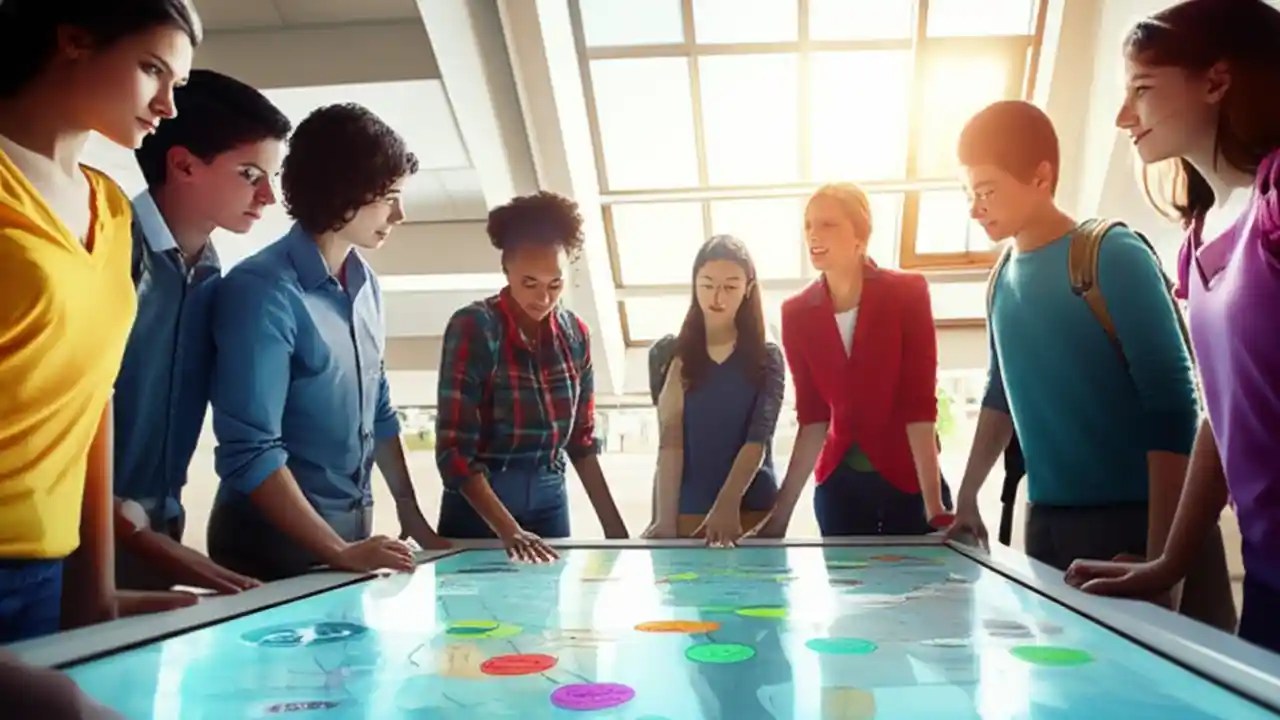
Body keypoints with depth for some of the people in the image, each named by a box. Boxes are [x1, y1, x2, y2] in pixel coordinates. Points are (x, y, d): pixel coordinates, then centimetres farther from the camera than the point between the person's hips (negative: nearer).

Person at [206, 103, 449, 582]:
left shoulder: (365, 284, 4)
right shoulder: (264, 290, -18)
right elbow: (249, 452, -22)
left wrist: (411, 514, 10)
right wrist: (336, 551, -23)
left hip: (354, 531, 7)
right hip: (274, 546, -7)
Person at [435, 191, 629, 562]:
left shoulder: (575, 334, 0)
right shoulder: (473, 327, -14)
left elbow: (582, 440, 7)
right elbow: (455, 449, -18)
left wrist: (614, 526, 3)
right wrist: (509, 531, -27)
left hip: (550, 500, 4)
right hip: (480, 503, -4)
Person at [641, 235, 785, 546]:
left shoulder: (767, 358, 2)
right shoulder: (672, 355, 2)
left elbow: (758, 441, -9)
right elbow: (669, 441, -5)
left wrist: (727, 506, -24)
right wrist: (665, 519, -16)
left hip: (754, 513, 0)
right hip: (687, 513, 0)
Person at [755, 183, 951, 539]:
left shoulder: (907, 293, -10)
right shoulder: (796, 313, -1)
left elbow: (920, 405, -14)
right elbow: (812, 418, -1)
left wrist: (934, 504, -20)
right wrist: (782, 510, -5)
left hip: (909, 480, -2)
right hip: (839, 483, 3)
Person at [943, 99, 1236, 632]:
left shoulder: (1115, 258, -10)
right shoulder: (1002, 280, 7)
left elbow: (1172, 404, -14)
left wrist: (1161, 551, -18)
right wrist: (966, 498, 16)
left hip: (1137, 519, -5)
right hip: (1049, 523, 6)